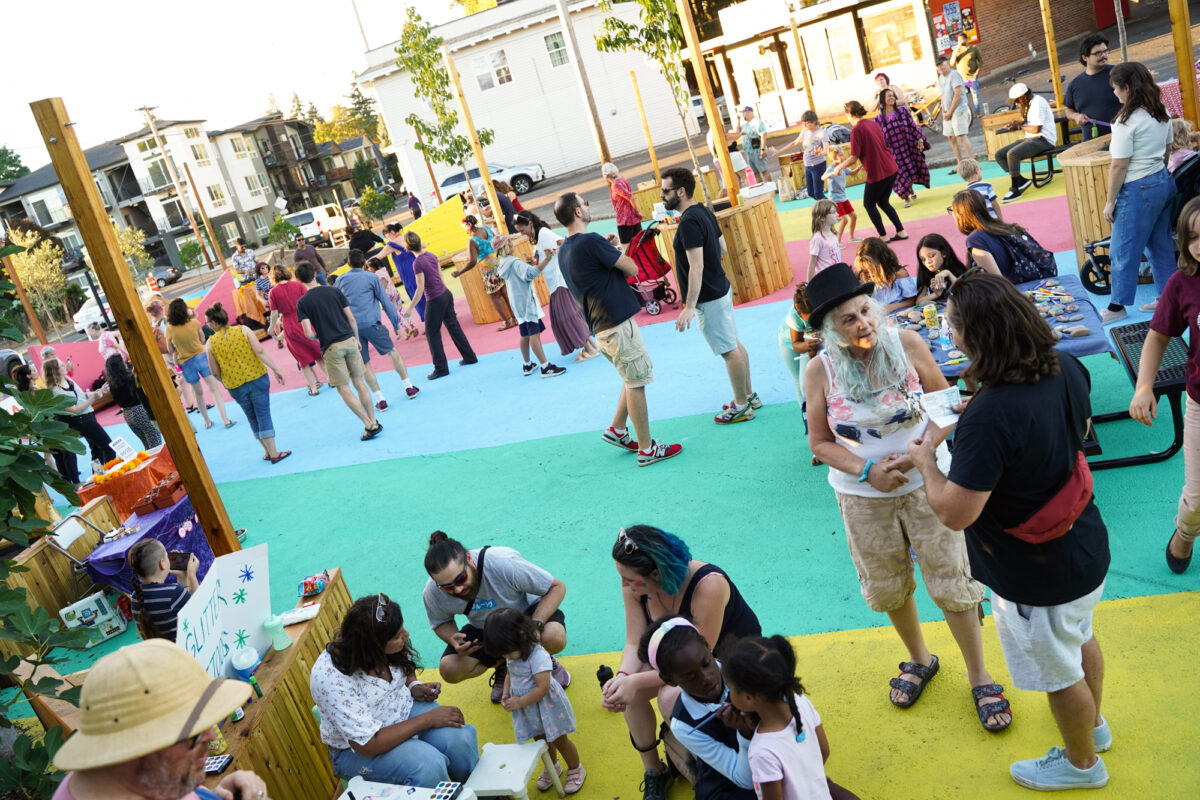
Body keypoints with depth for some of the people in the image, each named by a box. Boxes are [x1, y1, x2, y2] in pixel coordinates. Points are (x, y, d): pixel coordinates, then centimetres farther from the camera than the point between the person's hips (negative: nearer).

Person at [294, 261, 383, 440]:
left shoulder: (302, 303, -5)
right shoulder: (334, 291, 4)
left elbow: (309, 334, -11)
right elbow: (352, 319, 4)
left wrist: (319, 335, 11)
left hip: (331, 348, -3)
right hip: (349, 341, 3)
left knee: (344, 389, 5)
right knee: (359, 383, 14)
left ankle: (369, 425, -1)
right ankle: (374, 422, 15)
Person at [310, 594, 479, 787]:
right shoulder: (332, 679, -31)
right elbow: (368, 744, -28)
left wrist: (415, 687, -10)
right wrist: (428, 719, -25)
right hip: (357, 748, -5)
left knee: (459, 739, -22)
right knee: (428, 764, -30)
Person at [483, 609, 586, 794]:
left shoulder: (538, 655, -31)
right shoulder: (512, 657, -4)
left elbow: (542, 688, -32)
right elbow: (509, 675, 14)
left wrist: (519, 702, -24)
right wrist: (506, 694, -4)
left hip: (547, 707, -7)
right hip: (528, 711, 7)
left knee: (559, 741, 10)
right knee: (541, 740, 23)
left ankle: (575, 769, 34)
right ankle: (552, 767, 48)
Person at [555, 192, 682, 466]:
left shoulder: (563, 250, 11)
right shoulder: (591, 242, -17)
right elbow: (632, 269, -12)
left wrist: (607, 248, 10)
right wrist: (618, 254, 7)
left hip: (601, 327, 9)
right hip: (617, 323, -9)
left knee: (635, 378, 22)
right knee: (636, 383, 0)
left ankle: (617, 430, 25)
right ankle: (647, 449, 7)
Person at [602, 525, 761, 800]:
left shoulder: (708, 585, -37)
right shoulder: (633, 586, -19)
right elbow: (634, 643, -12)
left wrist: (637, 681, -39)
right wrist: (623, 676, -34)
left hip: (732, 653, -6)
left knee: (671, 697, -30)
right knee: (629, 693, -20)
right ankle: (654, 773, 4)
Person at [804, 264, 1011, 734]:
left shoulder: (906, 345, -12)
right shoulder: (821, 371, -12)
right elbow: (820, 441, -4)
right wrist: (867, 470, -18)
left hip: (926, 482, -1)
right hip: (863, 496, 1)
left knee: (952, 580, 5)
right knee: (887, 588, 17)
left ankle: (979, 676, 27)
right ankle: (919, 659, 44)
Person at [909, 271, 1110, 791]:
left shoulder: (989, 416, -39)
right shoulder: (1067, 370, -13)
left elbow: (955, 513, -32)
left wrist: (926, 461, -14)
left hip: (1039, 580, -8)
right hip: (1085, 547, 8)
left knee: (1059, 671, 19)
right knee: (1080, 639, 33)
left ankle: (1081, 764, 47)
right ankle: (1093, 725, 60)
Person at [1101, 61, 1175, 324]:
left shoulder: (1127, 121, -18)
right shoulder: (1162, 114, 7)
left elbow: (1119, 167, -17)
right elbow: (1166, 152, 16)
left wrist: (1110, 201, -10)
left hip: (1138, 190, -9)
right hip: (1164, 182, 9)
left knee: (1124, 251, 1)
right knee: (1161, 245, 16)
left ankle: (1117, 306, 9)